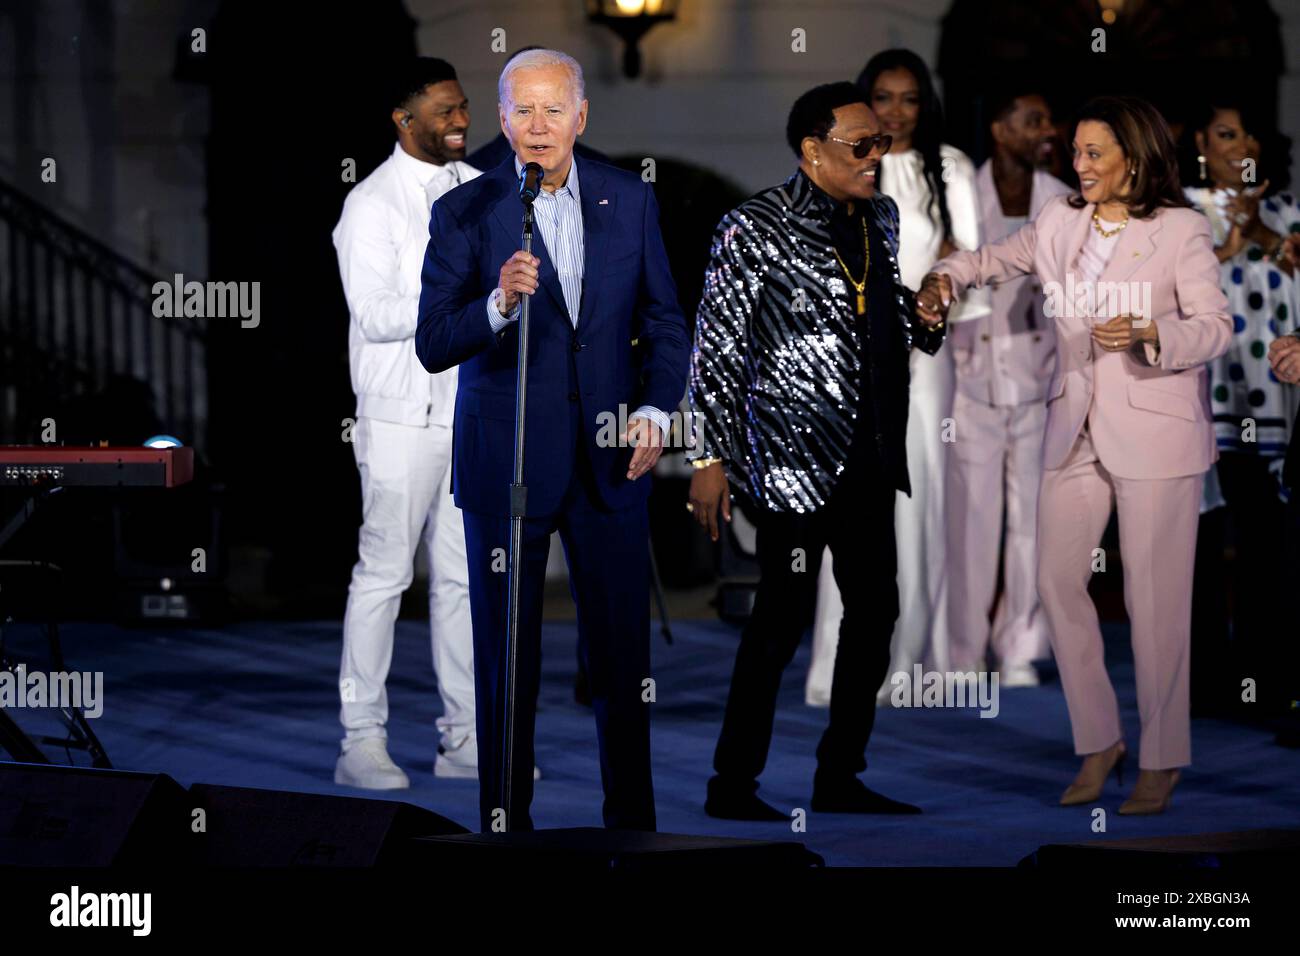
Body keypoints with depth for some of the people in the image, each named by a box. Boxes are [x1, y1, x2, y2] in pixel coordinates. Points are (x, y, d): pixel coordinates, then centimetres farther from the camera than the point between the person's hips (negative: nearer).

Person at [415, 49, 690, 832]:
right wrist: (499, 304, -26)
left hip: (610, 459, 2)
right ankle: (507, 821, 14)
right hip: (506, 464, -2)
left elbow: (665, 322, 11)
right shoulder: (464, 213, -4)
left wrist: (656, 408, -4)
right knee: (508, 658, 5)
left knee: (624, 653, 5)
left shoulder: (630, 201, 4)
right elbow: (433, 346, -9)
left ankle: (634, 818, 16)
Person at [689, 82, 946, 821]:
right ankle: (733, 785, 4)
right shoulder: (757, 229, -10)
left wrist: (925, 319, 1)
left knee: (875, 609, 10)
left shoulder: (880, 219, 10)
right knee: (785, 616, -5)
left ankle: (840, 777, 22)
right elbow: (716, 350, -8)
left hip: (870, 456, 7)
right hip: (794, 455, -7)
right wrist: (711, 460, -11)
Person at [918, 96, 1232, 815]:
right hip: (1075, 432, 5)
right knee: (1057, 580, 1)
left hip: (1154, 432, -5)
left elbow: (1215, 328, -9)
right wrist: (947, 277, -2)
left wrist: (1148, 334, -27)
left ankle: (1162, 759, 9)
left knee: (1154, 596, -1)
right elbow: (995, 258, 20)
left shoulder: (1180, 230, -6)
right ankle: (1098, 741, 14)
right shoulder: (1060, 222, 7)